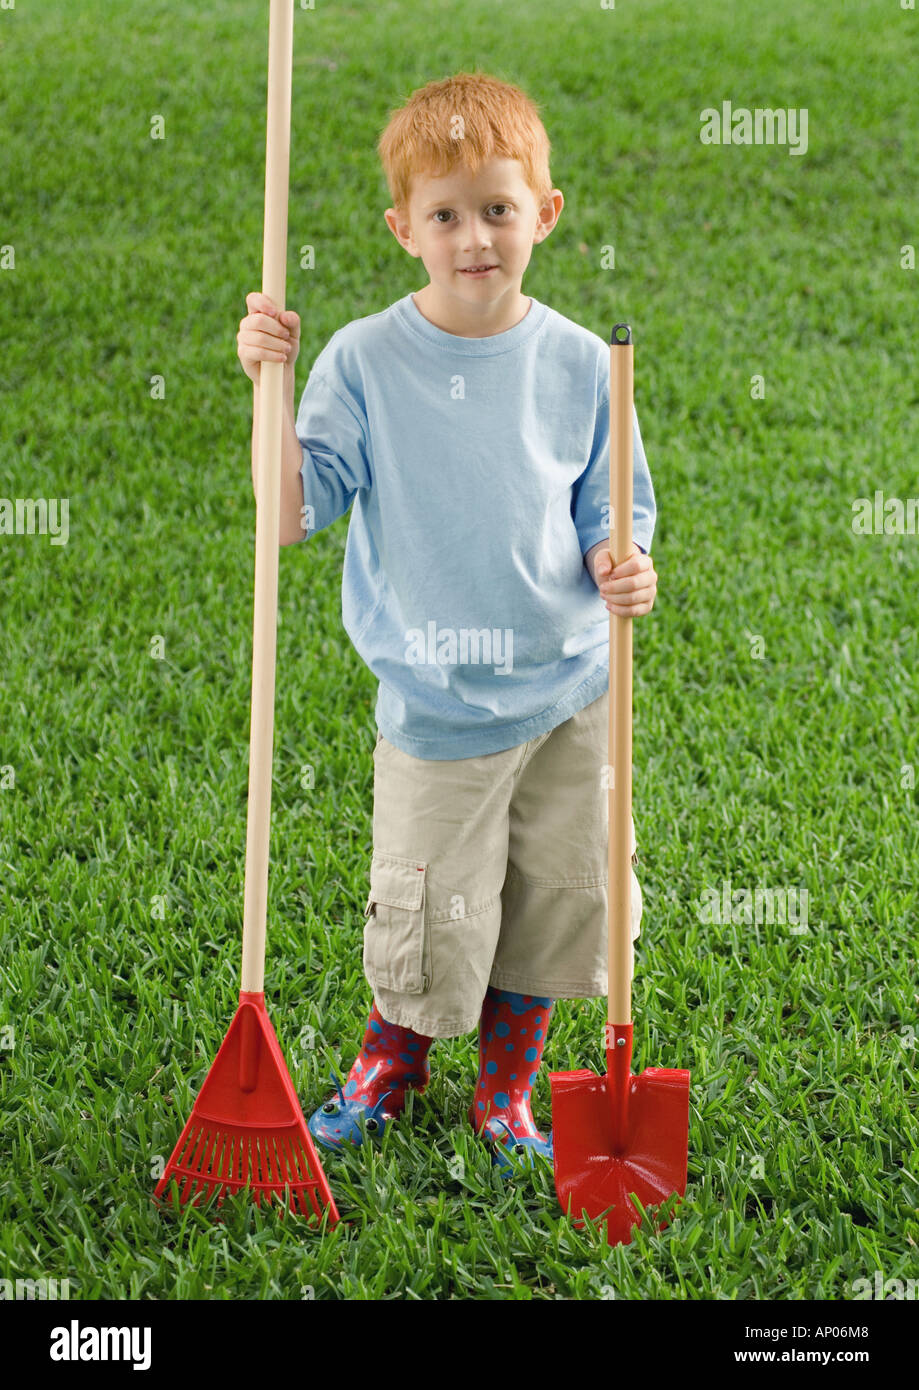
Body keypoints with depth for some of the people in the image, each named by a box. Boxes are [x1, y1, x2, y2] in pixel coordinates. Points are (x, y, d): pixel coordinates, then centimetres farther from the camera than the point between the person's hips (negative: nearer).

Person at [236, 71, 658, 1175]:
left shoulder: (578, 365, -2)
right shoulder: (363, 361, -9)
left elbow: (607, 513, 6)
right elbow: (294, 514, -12)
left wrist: (619, 567, -15)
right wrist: (271, 389, -22)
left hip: (568, 690, 2)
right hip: (433, 703, -2)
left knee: (554, 899, 12)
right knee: (426, 920, 3)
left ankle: (506, 1088, 35)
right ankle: (391, 1058, 35)